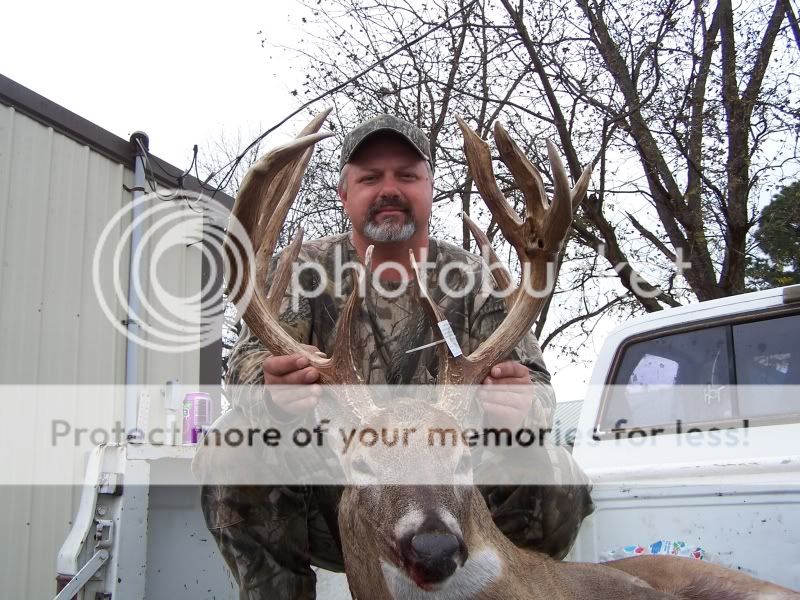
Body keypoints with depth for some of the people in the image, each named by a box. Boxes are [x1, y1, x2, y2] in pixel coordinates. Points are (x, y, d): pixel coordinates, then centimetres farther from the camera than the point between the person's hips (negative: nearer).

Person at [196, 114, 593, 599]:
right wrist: (273, 388, -40)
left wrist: (525, 406, -38)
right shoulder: (309, 270, 2)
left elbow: (535, 389, -10)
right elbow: (250, 360, -13)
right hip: (329, 510, 0)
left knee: (557, 480, -24)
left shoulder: (476, 281, 2)